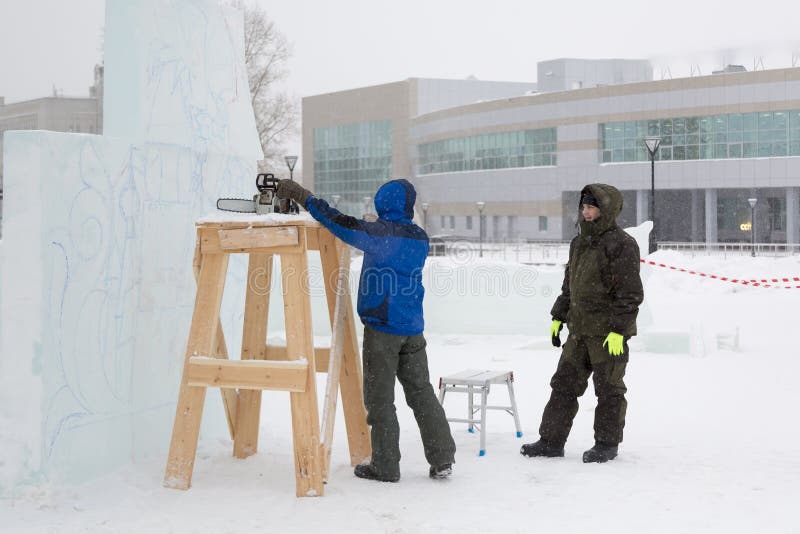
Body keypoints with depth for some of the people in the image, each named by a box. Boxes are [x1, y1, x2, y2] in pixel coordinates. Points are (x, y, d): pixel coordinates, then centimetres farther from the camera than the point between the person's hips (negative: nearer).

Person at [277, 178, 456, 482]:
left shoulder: (380, 233, -14)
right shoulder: (420, 238, 7)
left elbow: (342, 225, -21)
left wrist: (304, 197, -13)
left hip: (382, 327, -6)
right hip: (413, 329, 6)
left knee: (380, 397, 3)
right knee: (421, 393, 12)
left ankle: (385, 466, 7)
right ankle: (442, 460, 11)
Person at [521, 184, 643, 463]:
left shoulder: (622, 244, -12)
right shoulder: (579, 243, 14)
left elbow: (630, 292, -16)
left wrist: (618, 330, -20)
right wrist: (558, 317, 18)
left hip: (609, 333, -8)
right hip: (580, 329, 8)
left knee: (609, 389, 3)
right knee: (564, 384, 10)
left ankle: (607, 444, 15)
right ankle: (551, 441, 16)